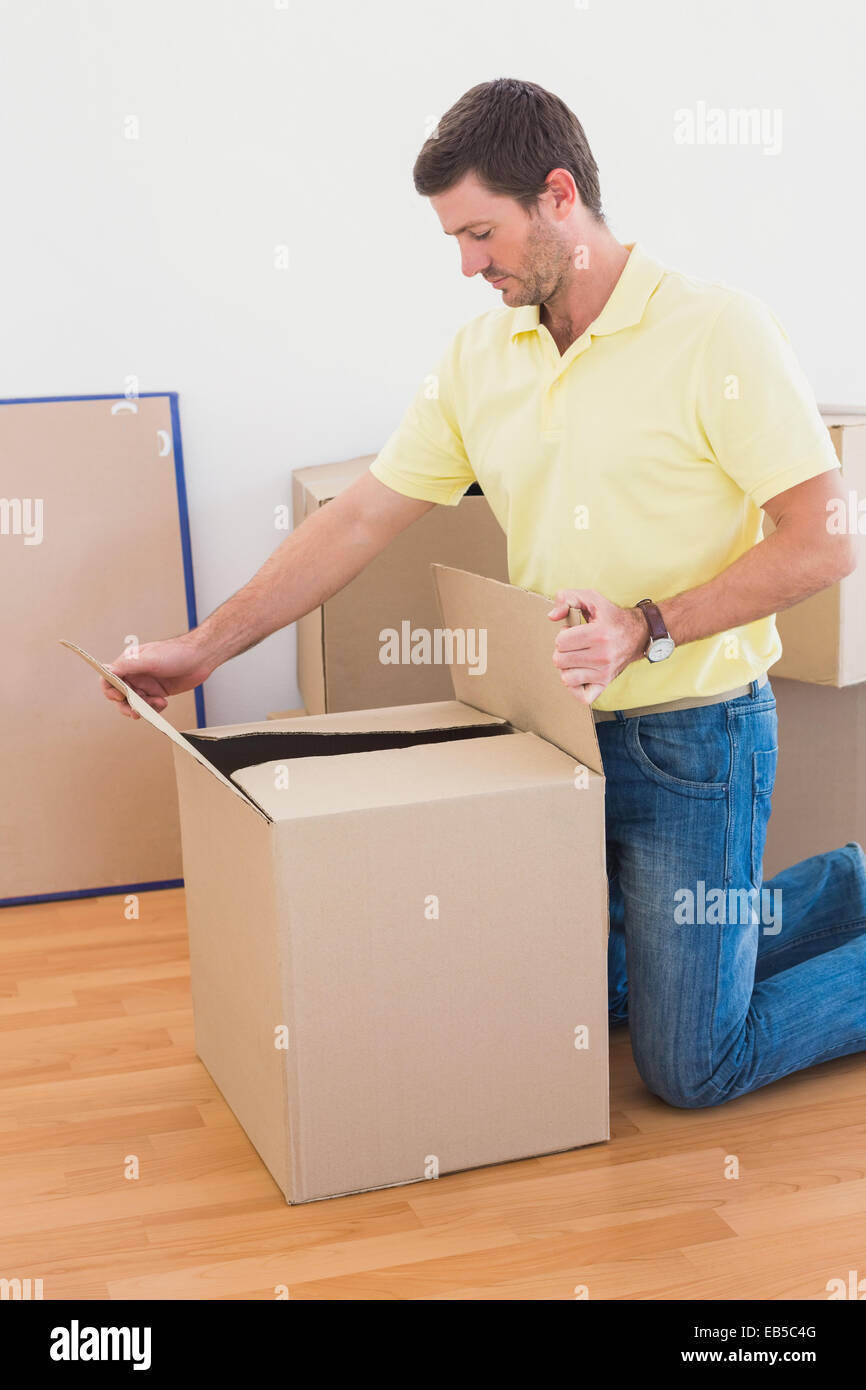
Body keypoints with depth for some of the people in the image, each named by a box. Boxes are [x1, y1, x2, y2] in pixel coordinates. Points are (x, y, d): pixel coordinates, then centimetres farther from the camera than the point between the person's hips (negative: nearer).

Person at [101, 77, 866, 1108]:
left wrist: (648, 628, -24)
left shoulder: (716, 332, -15)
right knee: (586, 995, 18)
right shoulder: (478, 357, 3)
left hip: (694, 738, -6)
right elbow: (361, 519, 5)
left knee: (692, 1069, -4)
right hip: (566, 730, 7)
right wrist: (202, 648, 3)